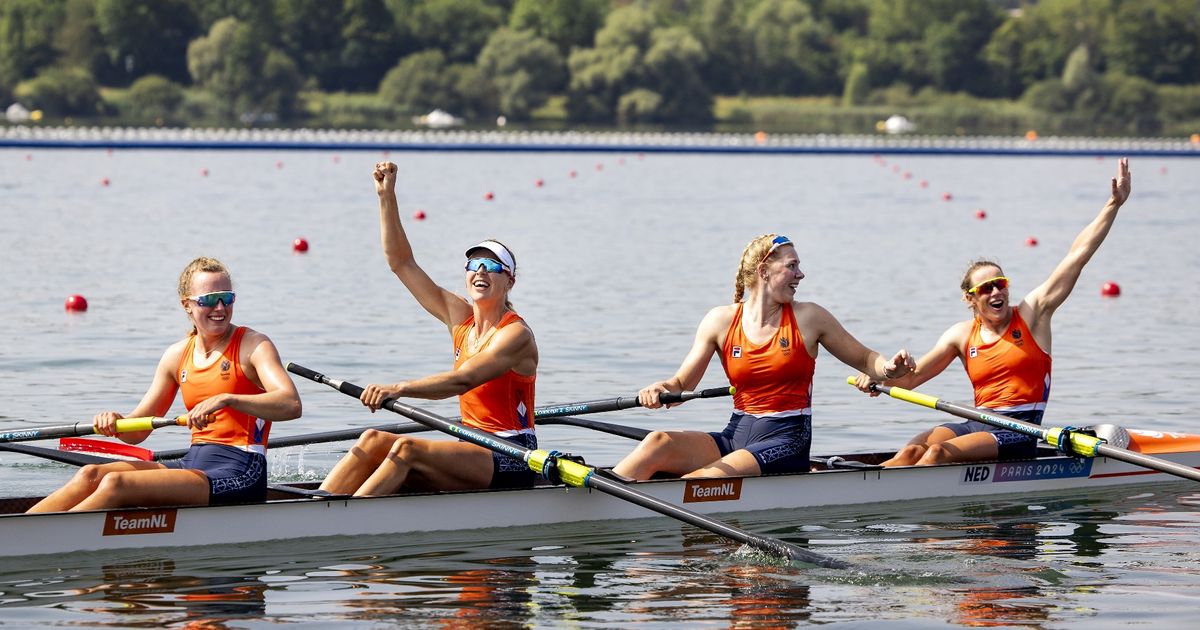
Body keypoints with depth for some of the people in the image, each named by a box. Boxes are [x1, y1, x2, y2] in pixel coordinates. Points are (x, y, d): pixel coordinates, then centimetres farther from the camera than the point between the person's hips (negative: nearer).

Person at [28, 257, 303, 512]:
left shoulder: (253, 345, -5)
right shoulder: (178, 355, 13)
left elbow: (291, 404, -22)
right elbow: (137, 431, 14)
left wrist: (226, 399, -34)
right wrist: (115, 423, -10)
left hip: (238, 475, -7)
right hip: (193, 463, 7)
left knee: (116, 484, -23)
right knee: (91, 475, -11)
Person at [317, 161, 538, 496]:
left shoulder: (516, 334, -10)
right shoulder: (460, 318, 12)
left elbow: (464, 380, -26)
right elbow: (401, 263, 13)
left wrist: (399, 389, -35)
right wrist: (386, 196, 6)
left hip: (511, 461, -8)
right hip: (475, 453, 8)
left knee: (408, 449, -28)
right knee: (373, 440, -12)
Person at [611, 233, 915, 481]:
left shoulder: (809, 318, 2)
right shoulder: (721, 321, 5)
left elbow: (863, 358, 11)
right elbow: (682, 385, 7)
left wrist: (888, 367, -12)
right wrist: (659, 391, -17)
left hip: (785, 441, -3)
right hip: (737, 435, 3)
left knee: (703, 483, -31)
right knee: (659, 443, -25)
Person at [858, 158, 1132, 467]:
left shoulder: (1031, 313, 4)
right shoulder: (961, 335, 13)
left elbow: (1077, 255, 1)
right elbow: (911, 377, 11)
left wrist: (1114, 204, -3)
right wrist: (878, 377, -12)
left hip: (1020, 430, -5)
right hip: (978, 423, 5)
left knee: (939, 452, -30)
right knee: (913, 451, -25)